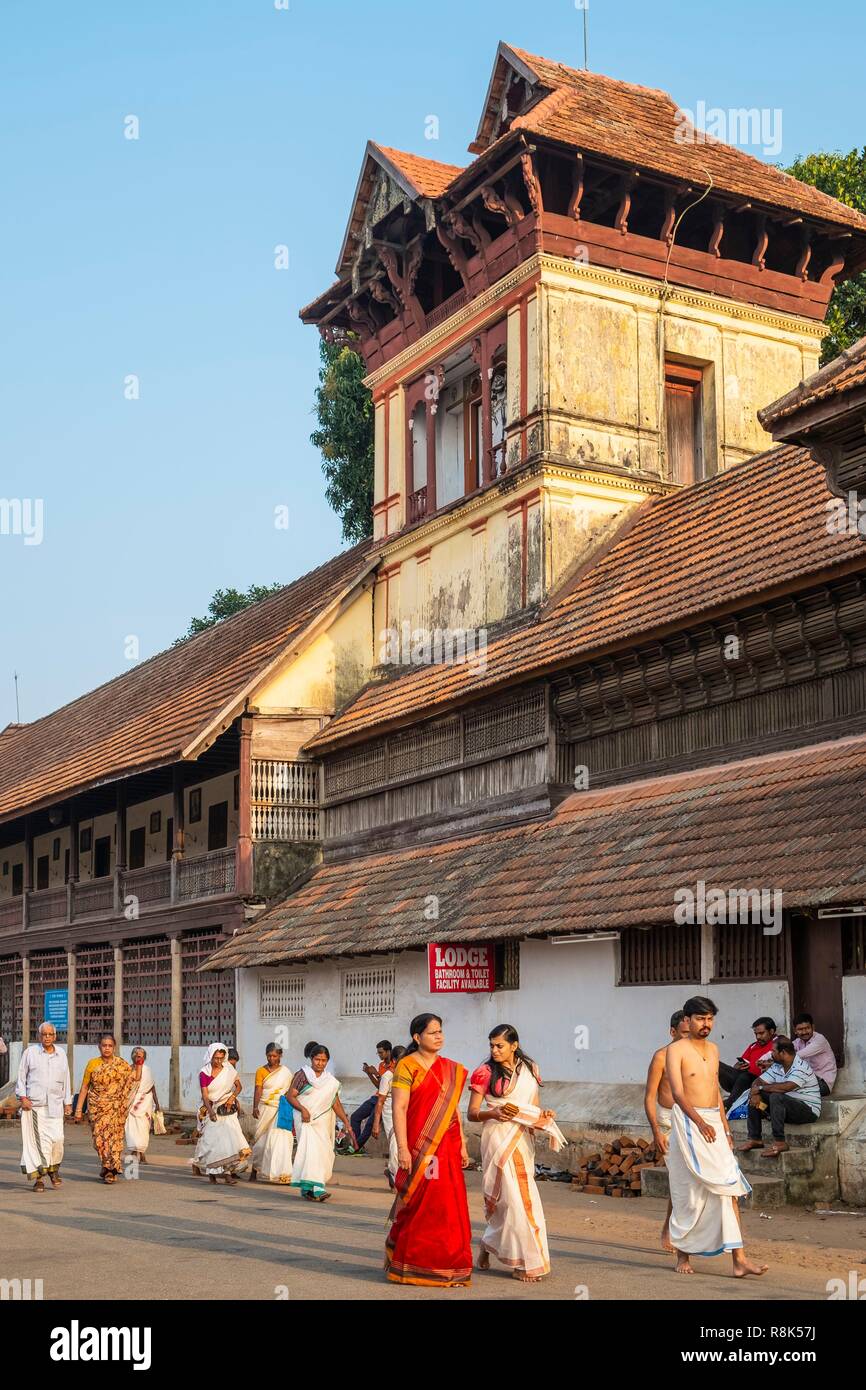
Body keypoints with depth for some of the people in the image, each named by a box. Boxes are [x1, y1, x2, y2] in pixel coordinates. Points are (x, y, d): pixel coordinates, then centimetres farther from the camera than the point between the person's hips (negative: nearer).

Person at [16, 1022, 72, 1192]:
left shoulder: (61, 1055, 13)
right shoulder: (30, 1052, 4)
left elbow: (66, 1080, 18)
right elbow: (21, 1076, 7)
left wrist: (68, 1102, 16)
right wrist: (22, 1097, -3)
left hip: (55, 1104, 2)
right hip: (34, 1104, -2)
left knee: (57, 1138, -8)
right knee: (40, 1139, -6)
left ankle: (54, 1168, 17)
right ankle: (39, 1178, 2)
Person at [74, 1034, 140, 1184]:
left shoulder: (121, 1064, 3)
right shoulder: (92, 1064, 2)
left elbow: (136, 1078, 4)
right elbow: (84, 1087, 4)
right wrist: (79, 1109, 1)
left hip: (115, 1108, -1)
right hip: (97, 1108, 1)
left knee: (113, 1137, -6)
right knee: (99, 1137, -2)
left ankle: (111, 1169, 3)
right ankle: (107, 1166, 19)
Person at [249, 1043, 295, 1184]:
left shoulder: (286, 1072, 7)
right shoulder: (261, 1071, 3)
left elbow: (289, 1092, 11)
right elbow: (258, 1090, -5)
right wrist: (255, 1107, -18)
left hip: (281, 1110, 0)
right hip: (265, 1109, 0)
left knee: (280, 1139, -10)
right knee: (261, 1140, 3)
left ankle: (279, 1172, -10)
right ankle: (254, 1171, 17)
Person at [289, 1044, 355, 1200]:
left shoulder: (331, 1080, 13)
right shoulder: (302, 1075, 1)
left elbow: (336, 1104, 13)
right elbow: (291, 1096, -4)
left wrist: (347, 1124, 7)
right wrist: (302, 1109, -20)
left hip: (323, 1122, 5)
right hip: (307, 1119, -5)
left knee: (324, 1151, -2)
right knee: (310, 1149, -17)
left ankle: (307, 1189, 6)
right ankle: (314, 1188, -23)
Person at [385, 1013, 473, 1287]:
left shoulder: (451, 1069, 14)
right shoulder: (407, 1066, -5)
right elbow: (399, 1108, -10)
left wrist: (462, 1145, 14)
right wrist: (402, 1148, -16)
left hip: (447, 1149, 6)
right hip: (419, 1149, -5)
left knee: (448, 1207, 5)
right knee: (420, 1206, 0)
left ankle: (446, 1267, 15)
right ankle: (410, 1268, 13)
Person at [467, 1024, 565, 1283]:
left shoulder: (529, 1069, 11)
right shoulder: (485, 1073, -3)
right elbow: (472, 1114, -3)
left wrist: (544, 1115, -4)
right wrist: (492, 1113, -23)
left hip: (524, 1138, 5)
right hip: (498, 1137, -5)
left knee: (515, 1198, 7)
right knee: (515, 1197, -8)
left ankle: (488, 1244, 27)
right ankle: (524, 1263, -1)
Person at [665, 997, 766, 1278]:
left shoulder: (713, 1049, 15)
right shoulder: (676, 1050, -7)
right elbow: (677, 1092, -18)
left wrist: (726, 1129, 18)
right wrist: (700, 1122, -30)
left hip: (714, 1124, 6)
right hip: (688, 1122, -6)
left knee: (727, 1188, -4)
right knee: (690, 1192, 0)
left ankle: (739, 1260, -9)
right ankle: (682, 1254, 17)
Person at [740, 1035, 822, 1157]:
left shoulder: (801, 1067, -19)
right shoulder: (777, 1067, 7)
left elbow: (786, 1087, -32)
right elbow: (759, 1081, 6)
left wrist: (761, 1088, -20)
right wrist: (755, 1093, -17)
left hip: (808, 1110, -8)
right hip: (788, 1108, 8)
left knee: (776, 1097, -33)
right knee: (755, 1098, 0)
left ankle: (779, 1142, -31)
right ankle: (754, 1139, -3)